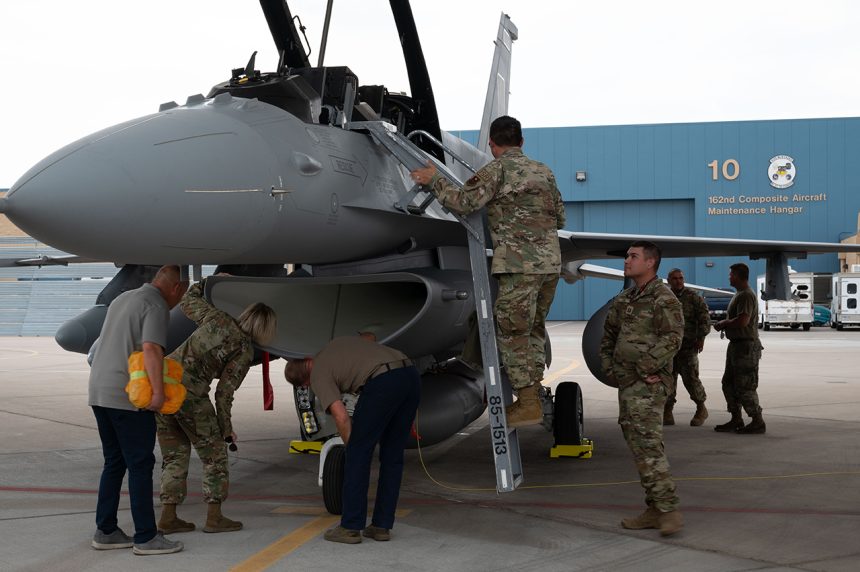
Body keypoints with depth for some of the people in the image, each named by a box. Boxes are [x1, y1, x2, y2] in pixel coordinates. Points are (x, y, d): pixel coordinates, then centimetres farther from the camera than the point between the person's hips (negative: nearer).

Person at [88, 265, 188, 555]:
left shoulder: (122, 299, 19)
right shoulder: (156, 307, -11)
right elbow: (151, 349, -26)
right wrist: (159, 392, -28)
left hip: (99, 391, 9)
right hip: (129, 397, -9)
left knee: (114, 463, 14)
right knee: (140, 465, -3)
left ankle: (106, 531, 16)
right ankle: (146, 537, 0)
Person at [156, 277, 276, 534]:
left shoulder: (217, 318, 10)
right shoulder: (245, 352, -3)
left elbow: (188, 302, 27)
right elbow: (224, 393, -5)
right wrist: (226, 428, 6)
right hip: (189, 391, -6)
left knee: (175, 453, 15)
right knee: (213, 451, 10)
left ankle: (168, 518, 13)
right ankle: (214, 517, 12)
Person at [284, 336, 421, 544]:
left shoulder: (318, 373, 9)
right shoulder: (334, 345, 30)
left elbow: (341, 417, -3)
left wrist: (352, 448, 13)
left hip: (384, 381, -8)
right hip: (411, 374, 8)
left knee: (358, 454, 5)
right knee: (392, 456, 14)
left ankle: (351, 527, 8)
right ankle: (382, 526, 19)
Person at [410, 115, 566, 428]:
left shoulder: (498, 169, -4)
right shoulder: (543, 171, 17)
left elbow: (465, 201, -15)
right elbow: (559, 217, 22)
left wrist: (433, 181, -2)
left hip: (519, 263, -7)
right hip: (550, 261, 7)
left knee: (512, 331, -1)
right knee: (534, 328, 16)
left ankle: (527, 403, -1)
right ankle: (534, 391, 17)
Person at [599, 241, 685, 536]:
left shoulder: (664, 299, -8)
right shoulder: (624, 299, 16)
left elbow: (672, 337, -19)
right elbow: (608, 336, 22)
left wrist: (646, 366, -20)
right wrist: (609, 368, 10)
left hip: (649, 384, -9)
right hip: (626, 383, 9)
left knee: (647, 443, -17)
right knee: (638, 445, 10)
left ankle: (668, 509, -14)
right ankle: (655, 510, 16)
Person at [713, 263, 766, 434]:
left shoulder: (746, 295, -17)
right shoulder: (739, 294, 18)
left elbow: (742, 321, -27)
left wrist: (724, 323, -11)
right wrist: (724, 324, 9)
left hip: (746, 346, -11)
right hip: (736, 344, 11)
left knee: (744, 387, -7)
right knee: (729, 383, 14)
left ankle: (758, 422, 0)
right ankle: (736, 420, 20)